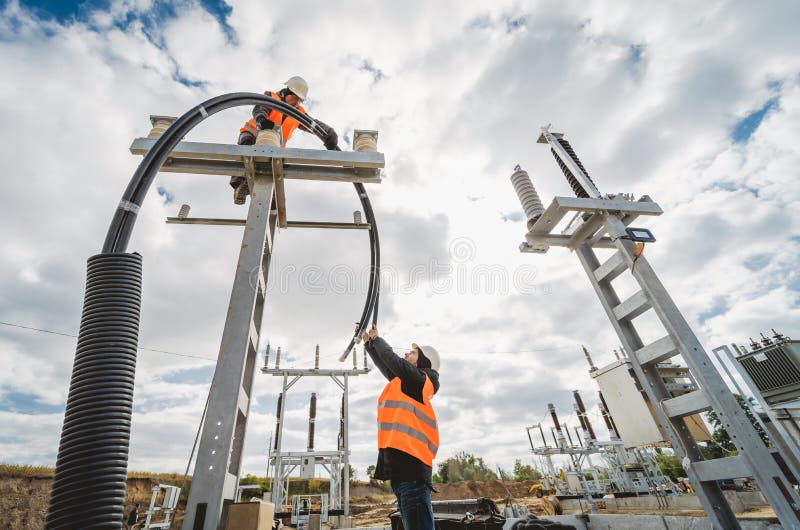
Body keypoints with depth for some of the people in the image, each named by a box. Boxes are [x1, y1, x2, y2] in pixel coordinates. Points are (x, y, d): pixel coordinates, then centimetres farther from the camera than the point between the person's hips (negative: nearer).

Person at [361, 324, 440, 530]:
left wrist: (376, 338, 12)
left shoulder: (418, 378, -2)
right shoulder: (407, 382, 23)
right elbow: (384, 365, 30)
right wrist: (368, 342, 30)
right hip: (403, 461, 10)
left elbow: (390, 358, -5)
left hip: (409, 459, -10)